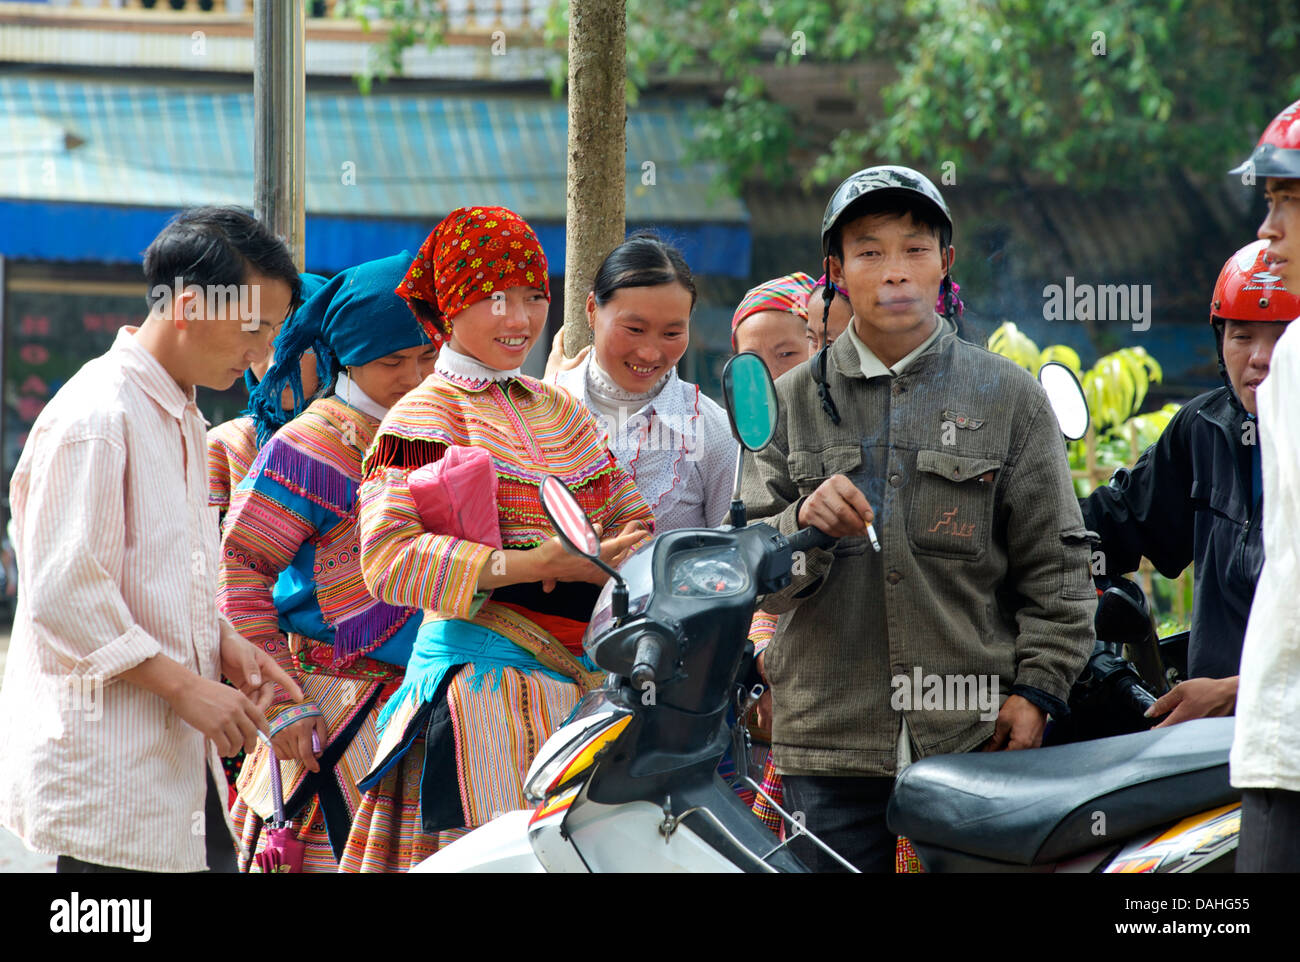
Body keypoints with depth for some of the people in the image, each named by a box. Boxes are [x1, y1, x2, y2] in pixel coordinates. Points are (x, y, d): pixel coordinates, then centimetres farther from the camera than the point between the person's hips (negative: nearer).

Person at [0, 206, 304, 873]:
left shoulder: (180, 417, 17)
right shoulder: (94, 418, -14)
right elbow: (64, 598, -19)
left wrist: (225, 646, 7)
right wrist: (185, 686, -17)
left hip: (179, 761, 10)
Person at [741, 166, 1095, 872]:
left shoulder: (1009, 397, 9)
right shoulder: (793, 402, 12)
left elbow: (1054, 563, 8)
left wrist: (1038, 688, -2)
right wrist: (804, 523, -14)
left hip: (977, 738, -1)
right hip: (829, 739, 1)